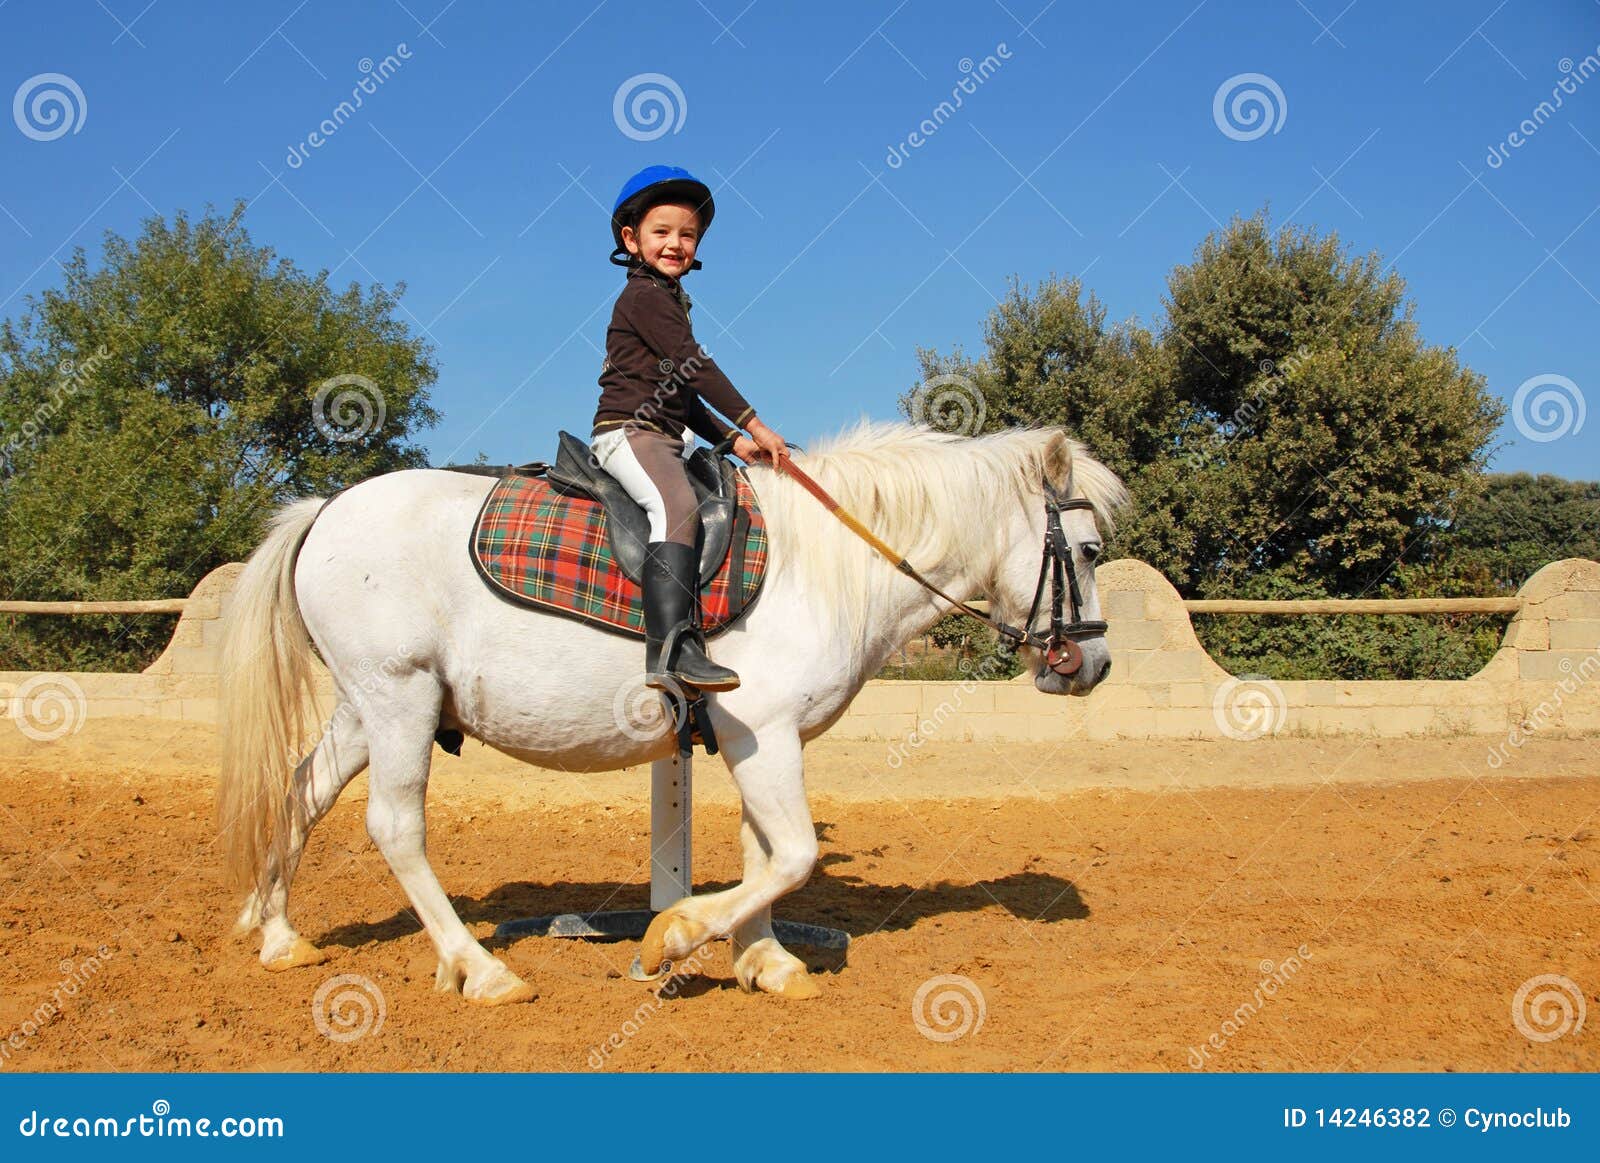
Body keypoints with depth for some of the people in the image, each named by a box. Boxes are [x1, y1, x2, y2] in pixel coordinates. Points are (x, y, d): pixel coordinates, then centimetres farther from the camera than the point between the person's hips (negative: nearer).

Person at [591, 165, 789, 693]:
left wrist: (732, 440, 16)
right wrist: (753, 424, -13)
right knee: (677, 505, -33)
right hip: (628, 431, -11)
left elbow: (683, 395, 27)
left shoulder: (669, 302, 26)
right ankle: (668, 650, -47)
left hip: (664, 439, 11)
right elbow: (694, 367, -13)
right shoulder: (644, 295, -5)